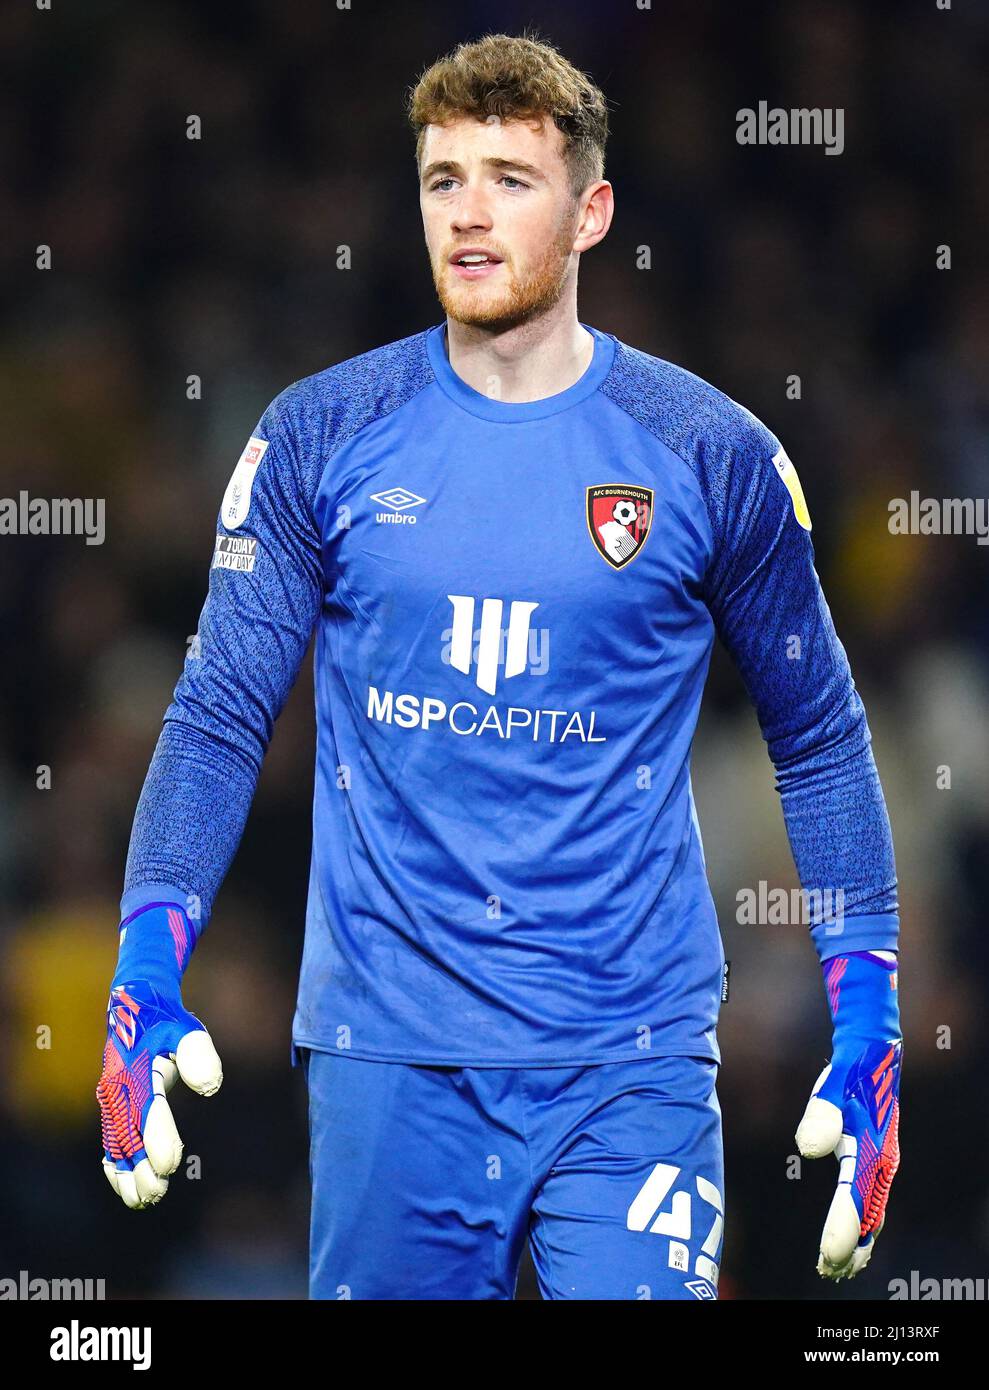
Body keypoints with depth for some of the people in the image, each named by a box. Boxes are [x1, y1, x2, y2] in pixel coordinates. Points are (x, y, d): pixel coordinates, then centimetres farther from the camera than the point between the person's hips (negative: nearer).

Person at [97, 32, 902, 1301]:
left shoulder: (713, 456, 1)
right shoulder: (318, 439, 2)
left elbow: (819, 741, 9)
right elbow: (219, 718, 4)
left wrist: (867, 1037, 4)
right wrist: (145, 985, -7)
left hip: (630, 1064, -1)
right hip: (386, 1058, 1)